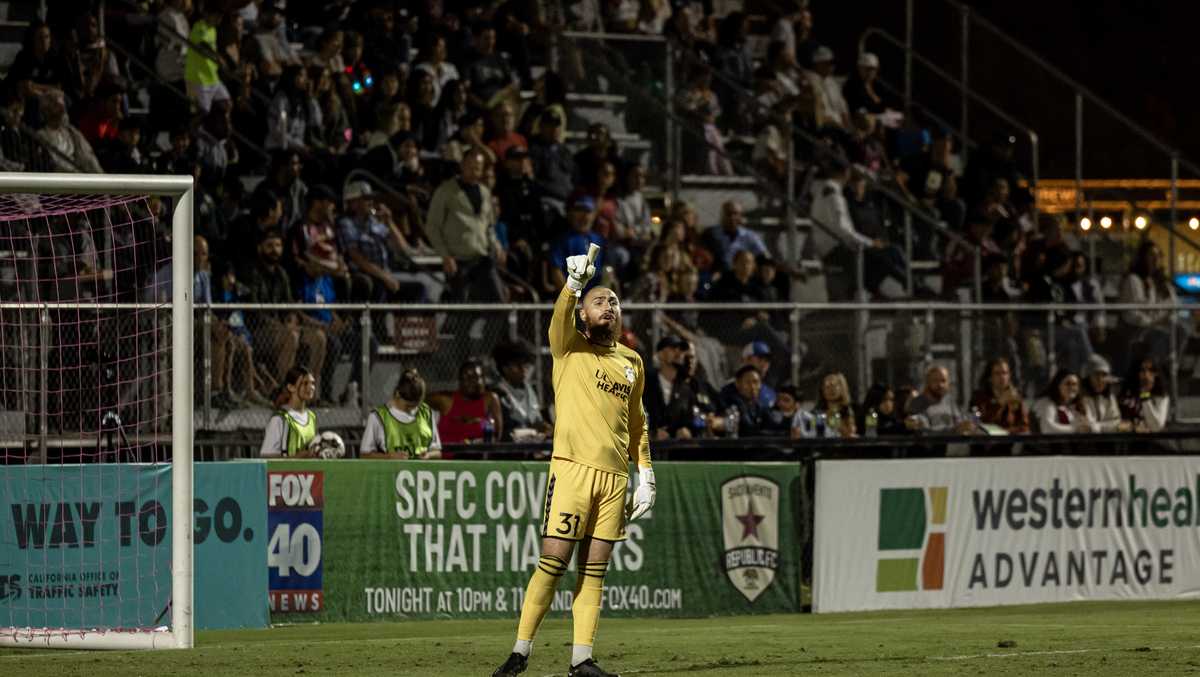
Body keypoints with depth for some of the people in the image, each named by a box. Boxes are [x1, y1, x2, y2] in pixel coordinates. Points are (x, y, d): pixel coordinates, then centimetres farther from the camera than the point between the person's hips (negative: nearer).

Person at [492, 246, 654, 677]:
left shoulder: (632, 362, 18)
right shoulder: (570, 348, 5)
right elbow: (561, 317, -18)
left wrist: (645, 475, 16)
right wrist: (574, 283, -36)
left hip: (614, 477, 4)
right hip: (572, 468, -4)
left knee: (594, 569, 3)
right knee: (552, 562, -8)